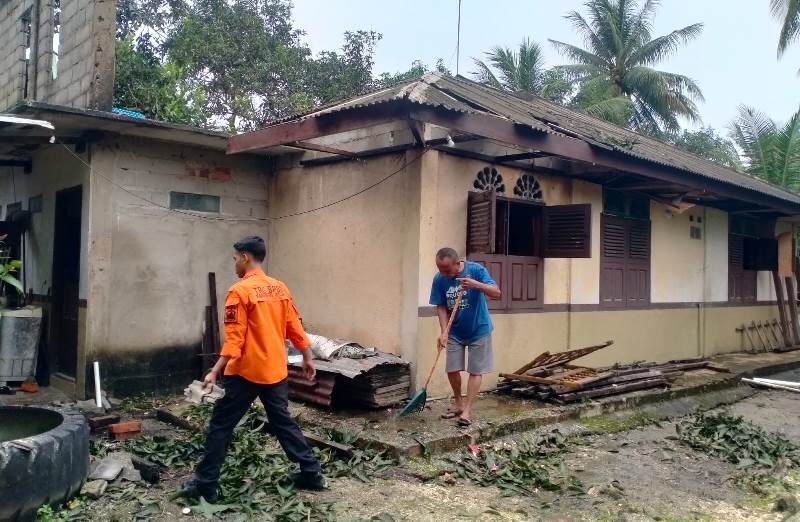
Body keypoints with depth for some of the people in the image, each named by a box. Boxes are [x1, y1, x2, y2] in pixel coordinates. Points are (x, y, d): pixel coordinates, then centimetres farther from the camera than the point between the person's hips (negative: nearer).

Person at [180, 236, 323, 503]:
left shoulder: (240, 291, -14)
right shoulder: (280, 288, 6)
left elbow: (234, 338, -18)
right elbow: (295, 328, 10)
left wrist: (215, 371, -17)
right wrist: (307, 358, 19)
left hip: (246, 372, -6)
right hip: (276, 371, 7)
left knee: (220, 426, 6)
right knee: (283, 422, 17)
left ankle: (205, 485, 12)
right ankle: (312, 473, 20)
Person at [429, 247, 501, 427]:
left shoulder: (476, 270, -20)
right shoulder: (439, 279, -12)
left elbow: (496, 293, -24)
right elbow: (441, 307, -7)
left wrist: (476, 285, -42)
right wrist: (444, 332, -20)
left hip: (479, 330, -3)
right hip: (455, 333, 3)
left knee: (476, 371, -1)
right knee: (452, 370, 6)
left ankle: (467, 410, 7)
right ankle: (459, 404, 27)